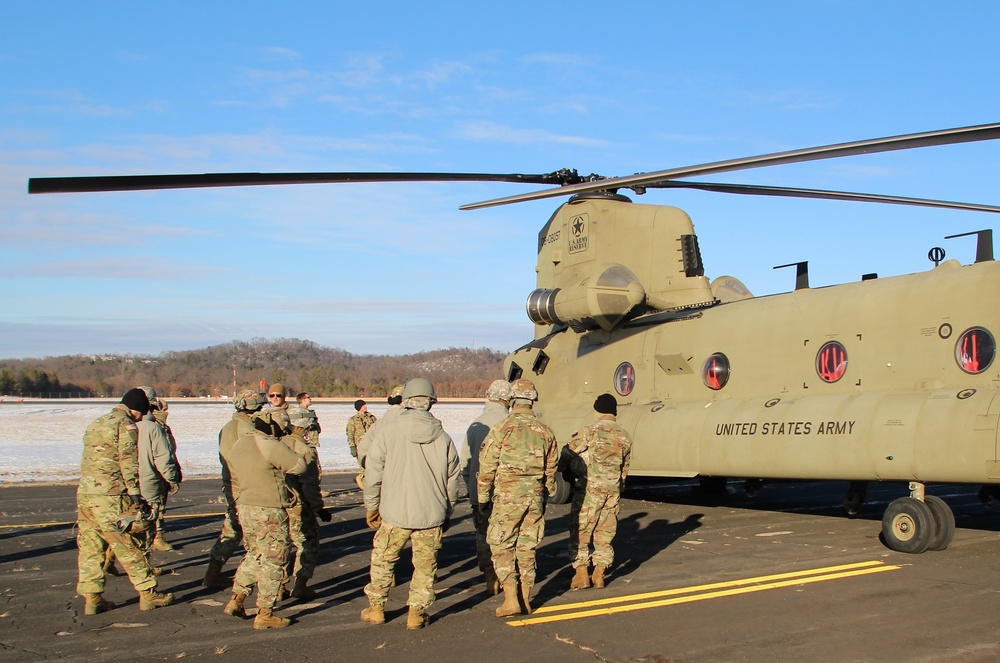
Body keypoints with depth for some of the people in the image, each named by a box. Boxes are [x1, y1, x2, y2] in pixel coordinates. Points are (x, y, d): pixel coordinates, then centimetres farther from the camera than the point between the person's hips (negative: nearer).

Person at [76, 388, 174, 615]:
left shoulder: (96, 423, 20)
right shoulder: (125, 425, -6)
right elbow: (128, 462, -14)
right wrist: (136, 495, -15)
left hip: (84, 494, 8)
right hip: (109, 497, -8)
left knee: (90, 548, 9)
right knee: (129, 547, -1)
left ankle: (91, 598, 11)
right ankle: (148, 594, 6)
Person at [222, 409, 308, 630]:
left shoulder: (239, 445, 8)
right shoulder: (271, 447, -18)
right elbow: (299, 466, -14)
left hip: (245, 507, 8)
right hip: (268, 513, -8)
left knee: (254, 555, 25)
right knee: (273, 562, 2)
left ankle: (236, 600, 26)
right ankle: (264, 614, 7)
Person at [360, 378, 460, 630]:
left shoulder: (388, 430, -8)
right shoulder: (442, 436, -3)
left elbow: (373, 473, -5)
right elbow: (452, 480, 4)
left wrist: (371, 507, 8)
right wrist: (446, 513, 17)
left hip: (394, 513, -1)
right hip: (431, 515, 1)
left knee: (382, 560, 17)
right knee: (425, 566, 12)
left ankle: (376, 608, 25)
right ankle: (417, 613, 15)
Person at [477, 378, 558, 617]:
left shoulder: (501, 429, -8)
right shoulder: (545, 431, 6)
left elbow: (487, 467, -6)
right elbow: (550, 469, 12)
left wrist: (482, 498, 5)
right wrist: (544, 496, 24)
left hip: (507, 495, -4)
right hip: (535, 496, 4)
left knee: (502, 547, 2)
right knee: (527, 548, 12)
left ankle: (511, 599, -5)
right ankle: (525, 600, 16)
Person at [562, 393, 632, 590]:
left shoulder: (590, 432, -9)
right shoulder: (624, 437, 8)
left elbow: (568, 454, -6)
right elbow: (624, 469, 14)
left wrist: (560, 469, 12)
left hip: (589, 488, -5)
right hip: (613, 490, 5)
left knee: (580, 531, 4)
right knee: (605, 533, 12)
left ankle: (581, 574, 3)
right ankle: (599, 575, 12)